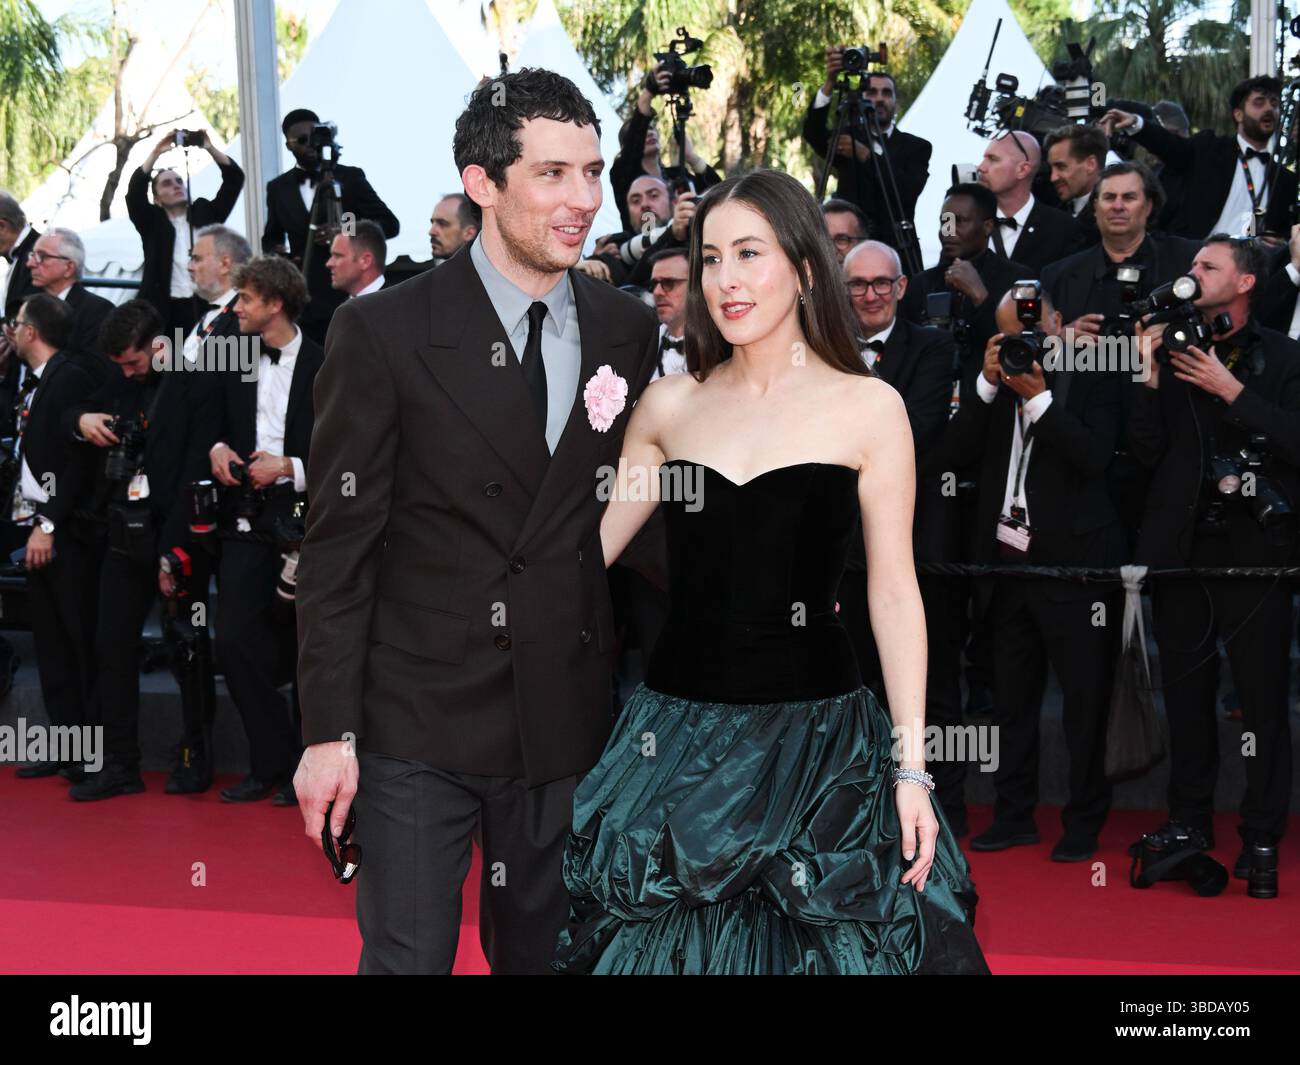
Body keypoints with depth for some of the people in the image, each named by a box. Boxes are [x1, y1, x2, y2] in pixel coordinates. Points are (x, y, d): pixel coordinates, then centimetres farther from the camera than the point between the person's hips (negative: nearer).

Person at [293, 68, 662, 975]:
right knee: (408, 954, 3)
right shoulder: (384, 332, -7)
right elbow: (338, 547, -7)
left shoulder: (630, 331, 3)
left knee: (541, 951, 16)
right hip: (417, 722, -3)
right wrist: (329, 731, -10)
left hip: (567, 721, 3)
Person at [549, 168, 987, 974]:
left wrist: (912, 768, -8)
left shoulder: (869, 407, -3)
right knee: (655, 934, 10)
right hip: (680, 731, 3)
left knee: (825, 938, 8)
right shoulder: (669, 405, 5)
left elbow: (894, 592, -4)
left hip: (815, 733, -2)